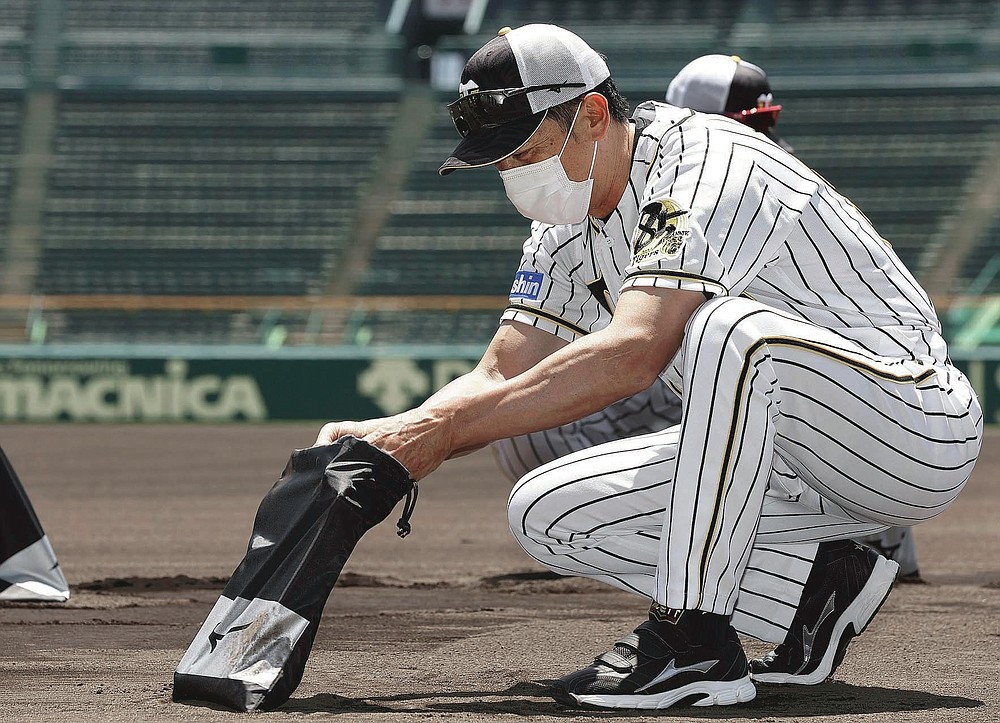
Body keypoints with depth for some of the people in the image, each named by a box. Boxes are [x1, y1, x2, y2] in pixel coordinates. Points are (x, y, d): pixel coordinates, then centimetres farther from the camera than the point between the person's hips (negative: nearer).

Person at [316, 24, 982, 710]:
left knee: (733, 329, -37)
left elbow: (633, 354, -35)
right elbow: (503, 376, 6)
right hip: (777, 463, 9)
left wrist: (445, 426, -34)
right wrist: (383, 435, -14)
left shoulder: (708, 162, -23)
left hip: (922, 430, -9)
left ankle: (696, 642, -31)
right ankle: (815, 588, -1)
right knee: (544, 509, -4)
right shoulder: (569, 223, 6)